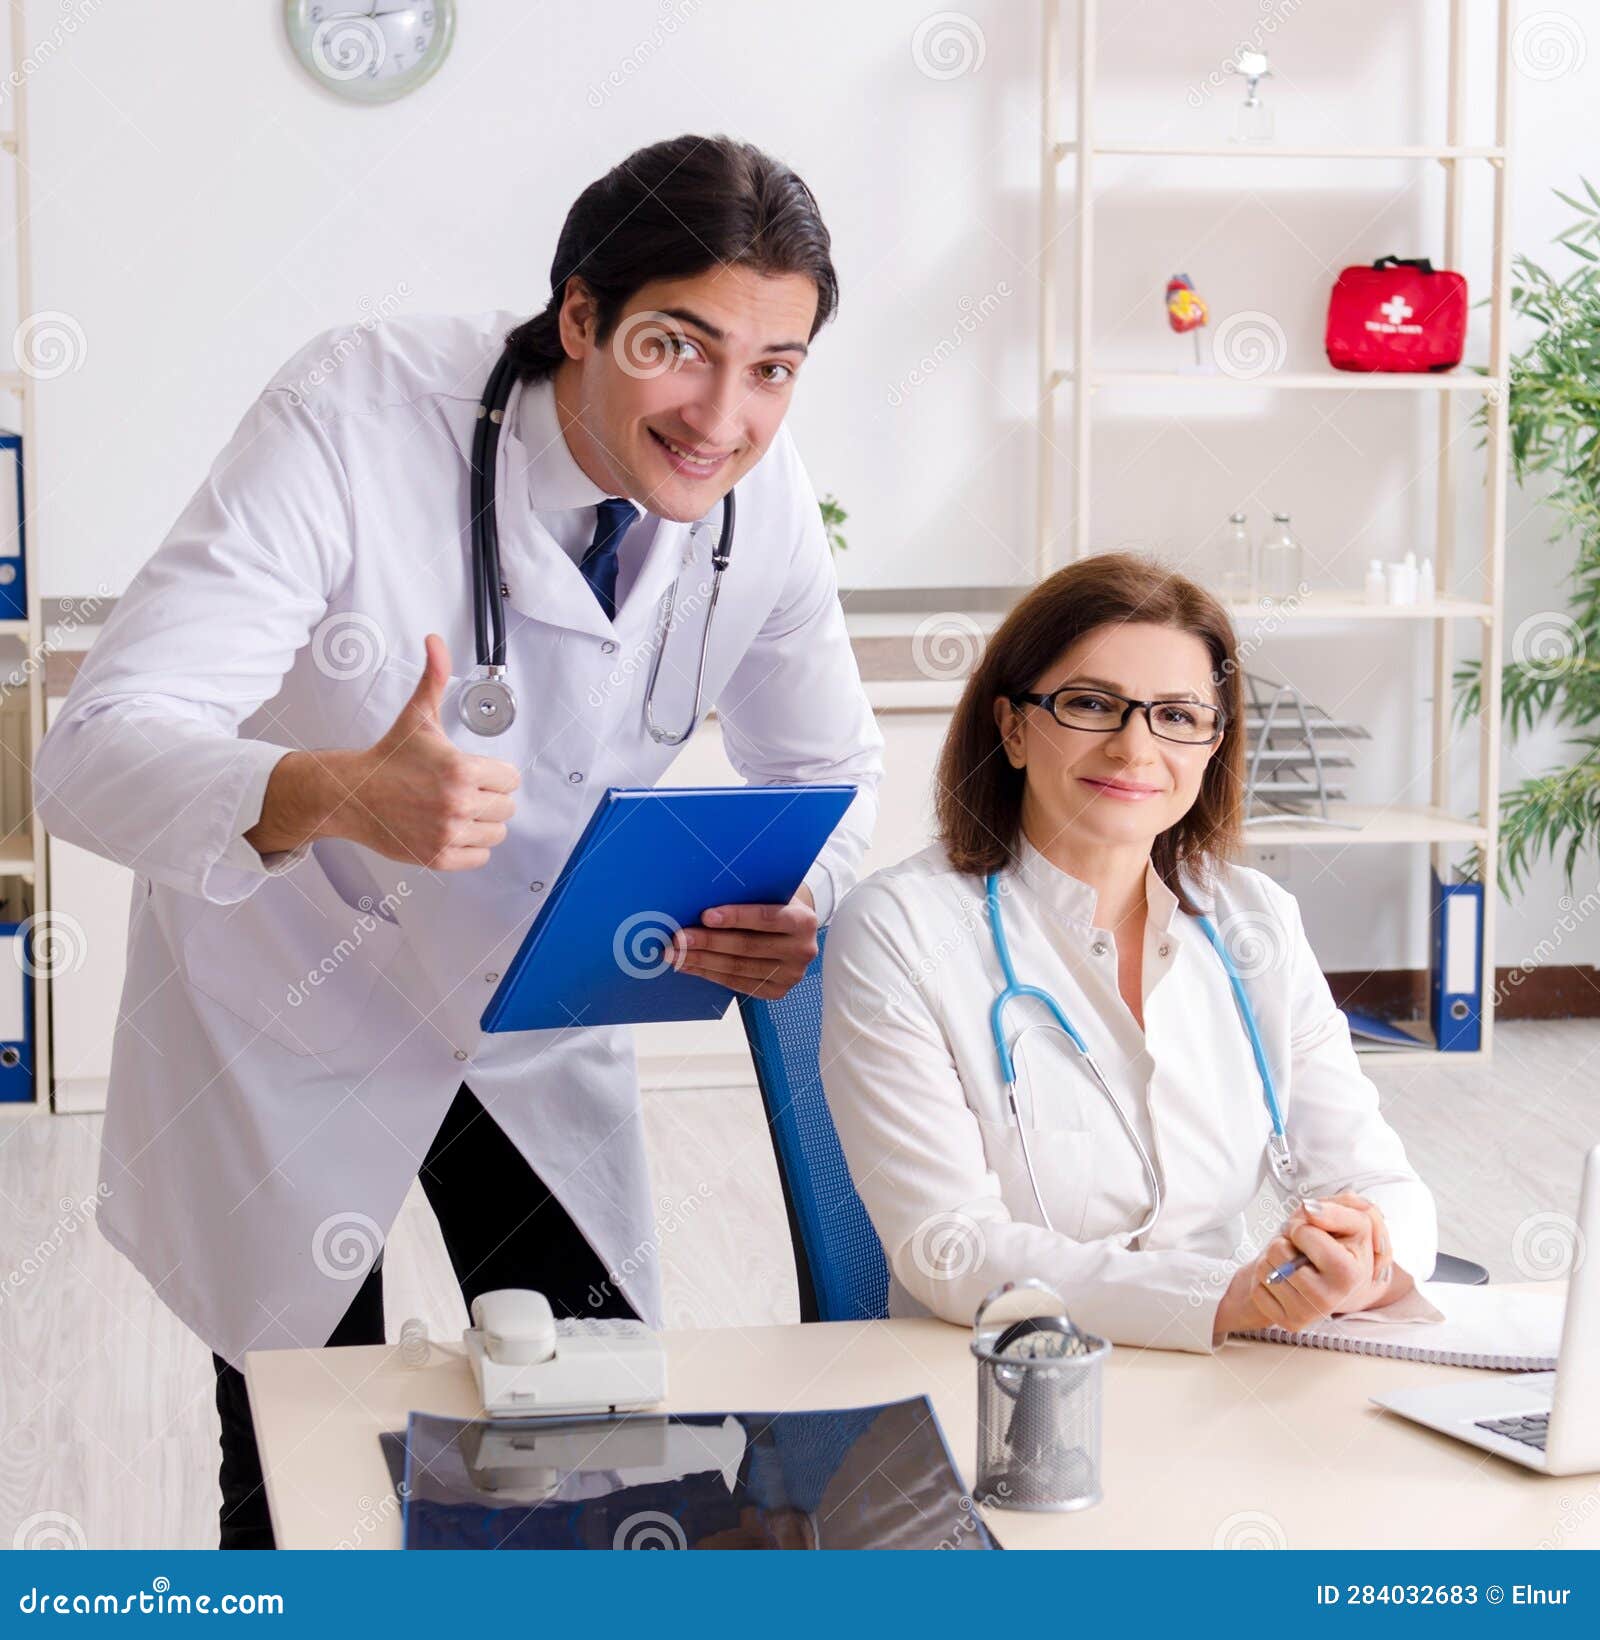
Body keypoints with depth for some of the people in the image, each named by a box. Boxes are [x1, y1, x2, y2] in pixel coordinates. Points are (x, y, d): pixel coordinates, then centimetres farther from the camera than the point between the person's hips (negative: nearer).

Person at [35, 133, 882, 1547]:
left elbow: (827, 768, 0)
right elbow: (93, 755, -36)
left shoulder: (760, 488, -15)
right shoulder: (350, 420, -30)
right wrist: (339, 794, -56)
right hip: (295, 1008, -3)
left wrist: (799, 906, -25)